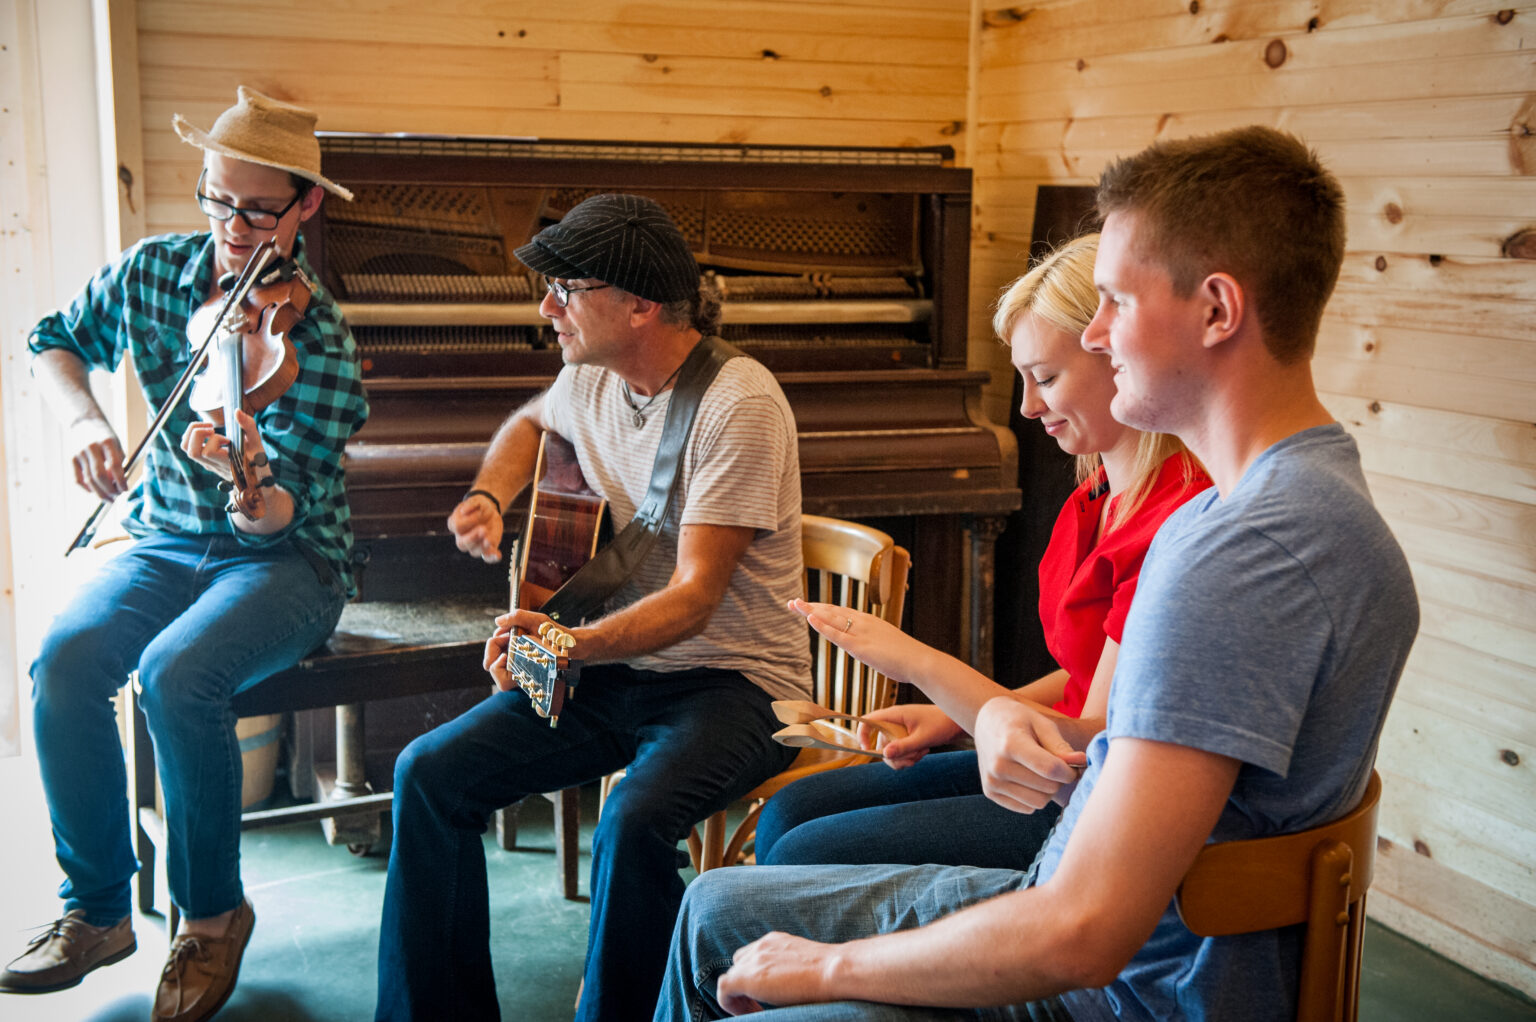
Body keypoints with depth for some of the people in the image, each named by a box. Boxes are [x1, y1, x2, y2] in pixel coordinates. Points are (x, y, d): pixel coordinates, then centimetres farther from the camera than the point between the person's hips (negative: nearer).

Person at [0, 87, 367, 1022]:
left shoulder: (320, 340, -15)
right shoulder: (152, 272, -1)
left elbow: (280, 519, -20)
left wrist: (249, 479, -44)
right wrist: (83, 419, -6)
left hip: (283, 559, -4)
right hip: (164, 541, 4)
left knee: (178, 675, -32)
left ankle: (214, 913, -9)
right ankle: (97, 912, -7)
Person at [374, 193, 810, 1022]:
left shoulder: (740, 404, -20)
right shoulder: (592, 376, 3)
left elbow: (696, 597, -24)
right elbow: (528, 423, 29)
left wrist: (571, 645, -39)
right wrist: (490, 498, 8)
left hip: (734, 681, -7)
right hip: (618, 666, 7)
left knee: (635, 825, -34)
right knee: (430, 772, -9)